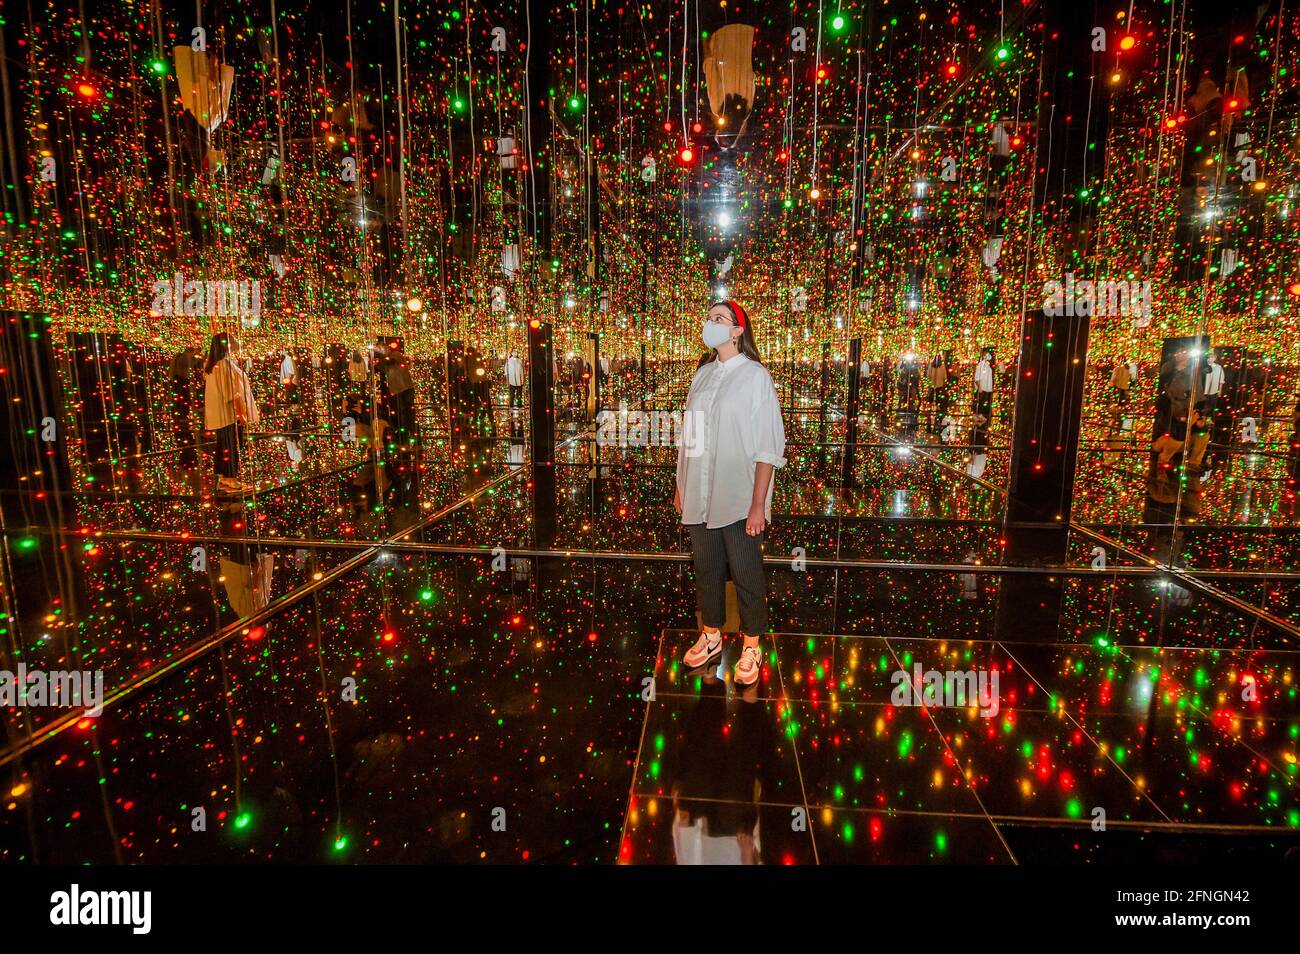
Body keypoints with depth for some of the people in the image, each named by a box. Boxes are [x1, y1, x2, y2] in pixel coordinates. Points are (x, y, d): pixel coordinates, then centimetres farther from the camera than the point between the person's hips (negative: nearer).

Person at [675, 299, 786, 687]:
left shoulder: (755, 376, -8)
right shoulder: (702, 375, 9)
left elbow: (768, 446, -11)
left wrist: (758, 504, -15)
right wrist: (681, 486, 13)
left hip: (737, 499, -5)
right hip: (700, 498, 5)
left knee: (746, 575, 6)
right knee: (706, 570, 15)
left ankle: (751, 647, 23)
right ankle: (711, 636, 33)